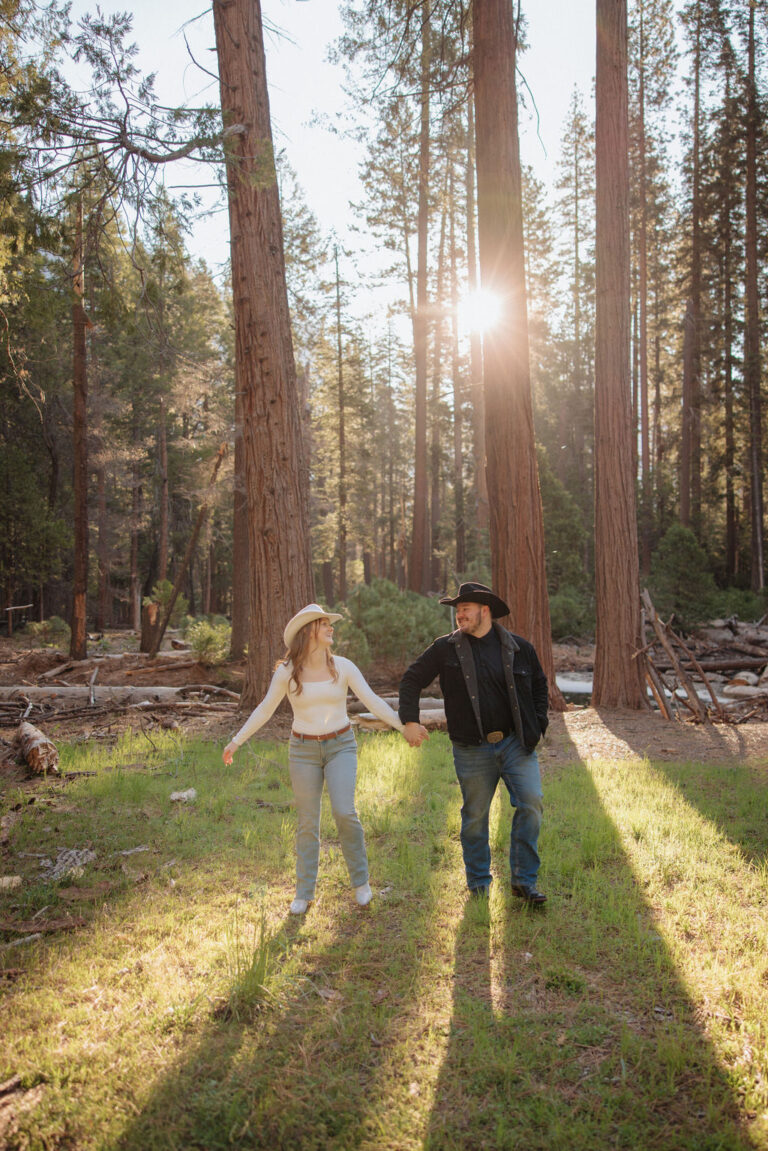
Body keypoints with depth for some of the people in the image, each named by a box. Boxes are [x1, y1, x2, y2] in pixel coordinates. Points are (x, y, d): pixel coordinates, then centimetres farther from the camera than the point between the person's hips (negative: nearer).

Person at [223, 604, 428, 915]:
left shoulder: (342, 666, -5)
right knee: (307, 823, 5)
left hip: (341, 746, 0)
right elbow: (264, 710, 3)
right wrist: (236, 741, 4)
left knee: (344, 812, -14)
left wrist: (405, 726, -14)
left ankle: (360, 880, 9)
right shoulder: (286, 671, -7)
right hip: (303, 750, 0)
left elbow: (372, 701, -7)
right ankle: (304, 893, 19)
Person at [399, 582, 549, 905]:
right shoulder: (446, 648, 0)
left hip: (516, 744, 1)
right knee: (475, 817, 8)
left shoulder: (519, 648, 3)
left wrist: (537, 725, 7)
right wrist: (409, 721, -5)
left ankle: (524, 881, 9)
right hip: (472, 750, -1)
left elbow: (539, 685, 17)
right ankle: (478, 884, 27)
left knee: (531, 805, -7)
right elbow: (411, 680, 6)